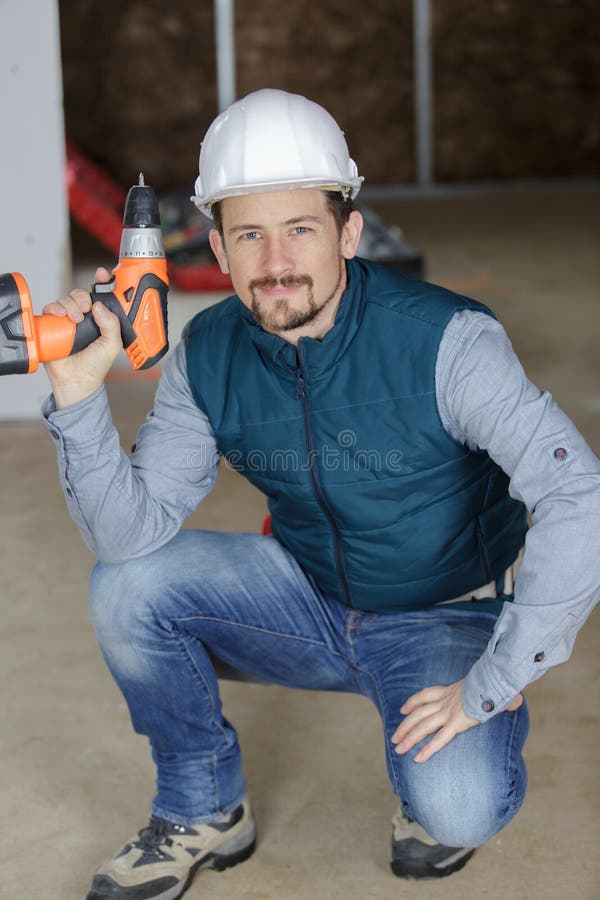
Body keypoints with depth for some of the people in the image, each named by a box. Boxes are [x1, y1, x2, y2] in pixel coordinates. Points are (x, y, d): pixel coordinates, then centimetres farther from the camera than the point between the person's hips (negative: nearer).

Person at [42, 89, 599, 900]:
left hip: (445, 618, -4)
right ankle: (203, 812, 7)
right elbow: (133, 532, -13)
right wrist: (80, 396, -29)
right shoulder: (209, 356, -9)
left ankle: (440, 794, 10)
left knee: (458, 807, -31)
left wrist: (492, 685, -31)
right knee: (126, 586, -16)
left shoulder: (441, 339, -26)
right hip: (312, 600, 5)